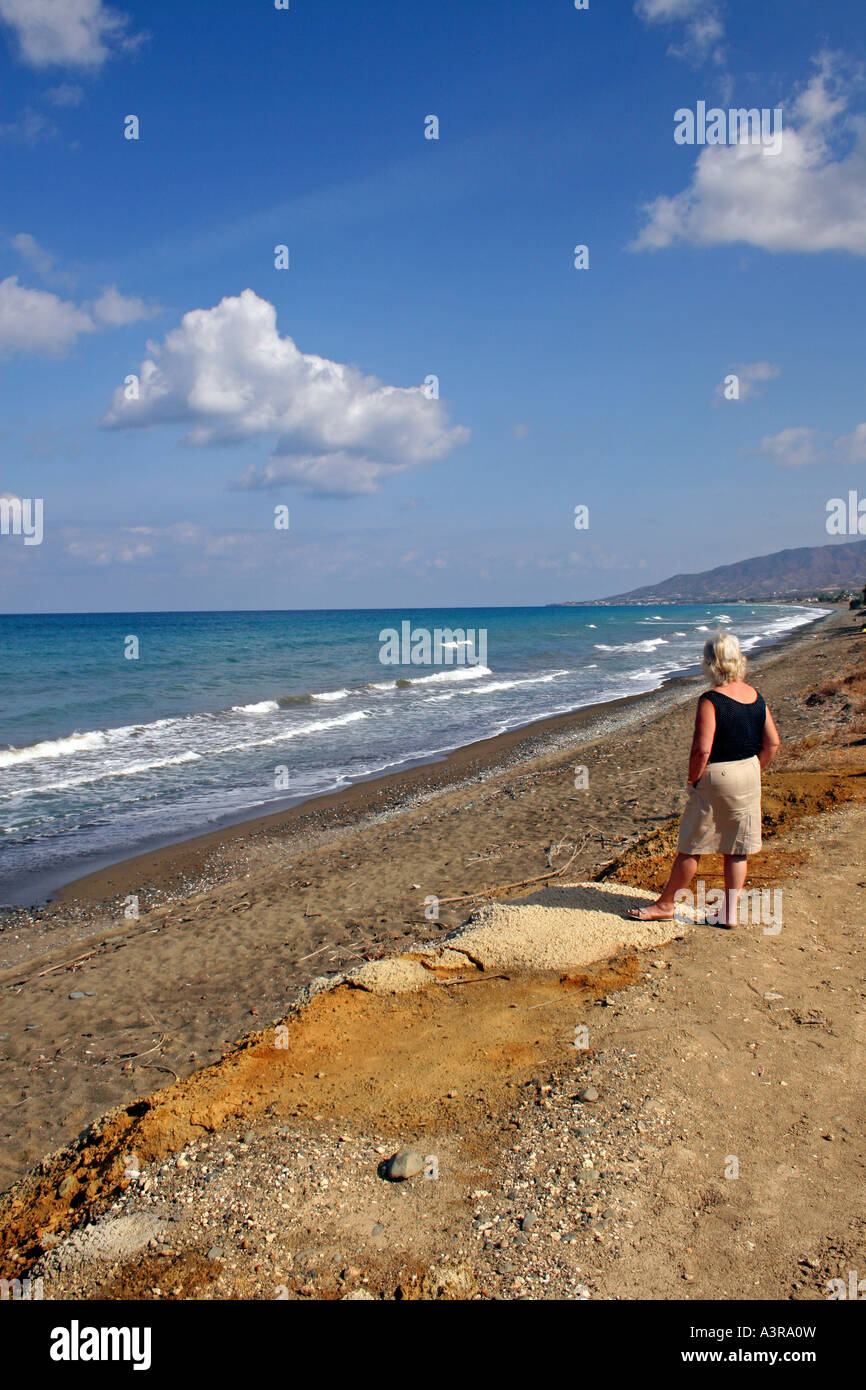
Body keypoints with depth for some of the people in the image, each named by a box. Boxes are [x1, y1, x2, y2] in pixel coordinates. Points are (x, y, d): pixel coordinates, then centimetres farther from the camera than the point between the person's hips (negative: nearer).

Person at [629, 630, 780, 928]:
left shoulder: (711, 700, -18)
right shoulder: (756, 696, 2)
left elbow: (702, 749, -23)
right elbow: (773, 742, 6)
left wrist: (693, 780, -9)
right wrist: (753, 773, 14)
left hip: (716, 778, -6)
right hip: (749, 775, 6)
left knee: (691, 846, 6)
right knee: (737, 848, 13)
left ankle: (666, 903, 19)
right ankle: (730, 911, 20)